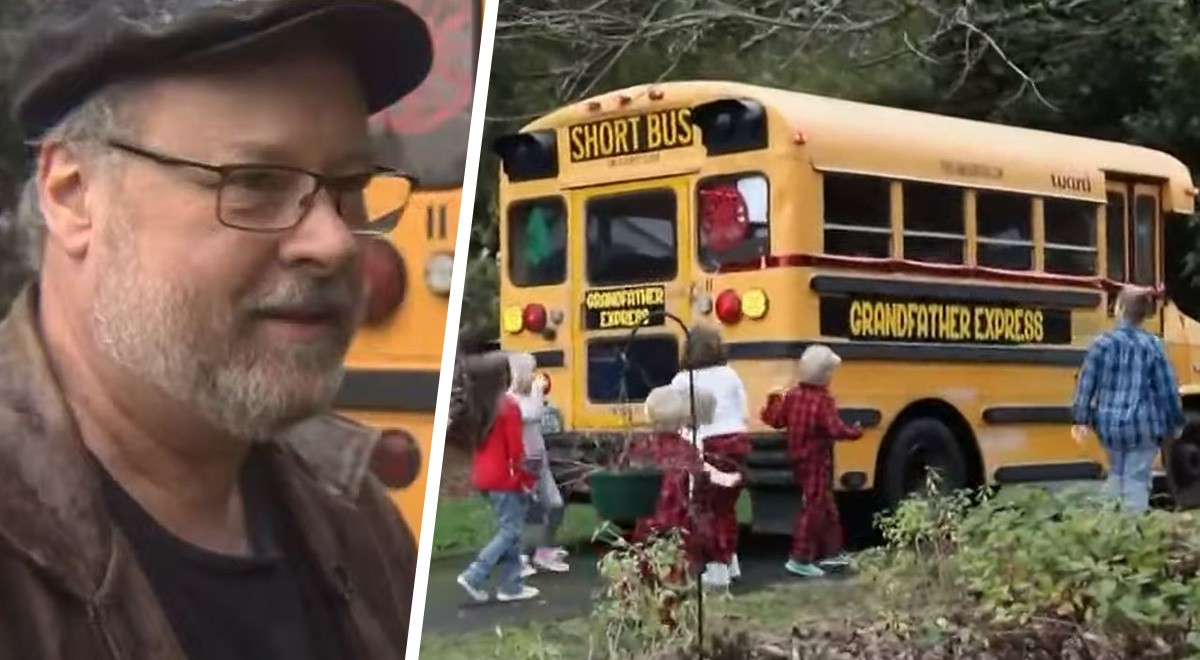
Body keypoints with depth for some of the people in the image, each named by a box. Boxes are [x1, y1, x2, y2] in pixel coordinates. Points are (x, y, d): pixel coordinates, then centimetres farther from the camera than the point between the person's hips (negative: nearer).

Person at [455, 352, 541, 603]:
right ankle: (473, 576, -7)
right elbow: (515, 448, -16)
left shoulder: (480, 406, 7)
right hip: (505, 479, -8)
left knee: (508, 530, 14)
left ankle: (510, 585, 14)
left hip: (486, 477, 8)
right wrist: (526, 478, -7)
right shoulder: (508, 406, -16)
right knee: (509, 531, -1)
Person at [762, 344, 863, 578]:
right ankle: (800, 558, -7)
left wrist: (773, 400, 24)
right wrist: (856, 432, -9)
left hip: (799, 460, 9)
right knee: (813, 508, -5)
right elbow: (836, 429, -27)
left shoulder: (793, 395, 1)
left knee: (826, 506, 19)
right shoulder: (823, 401, -20)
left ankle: (831, 552, 28)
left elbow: (775, 420, 7)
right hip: (816, 462, -8)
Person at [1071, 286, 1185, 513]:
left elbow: (1086, 384, -2)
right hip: (1143, 426, -2)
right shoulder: (1153, 345, -8)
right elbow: (1168, 389, -5)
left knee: (1117, 475, 21)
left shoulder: (1102, 343, -5)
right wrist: (1176, 422, 8)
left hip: (1110, 426, 2)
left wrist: (1081, 419, 8)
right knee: (1136, 480, 3)